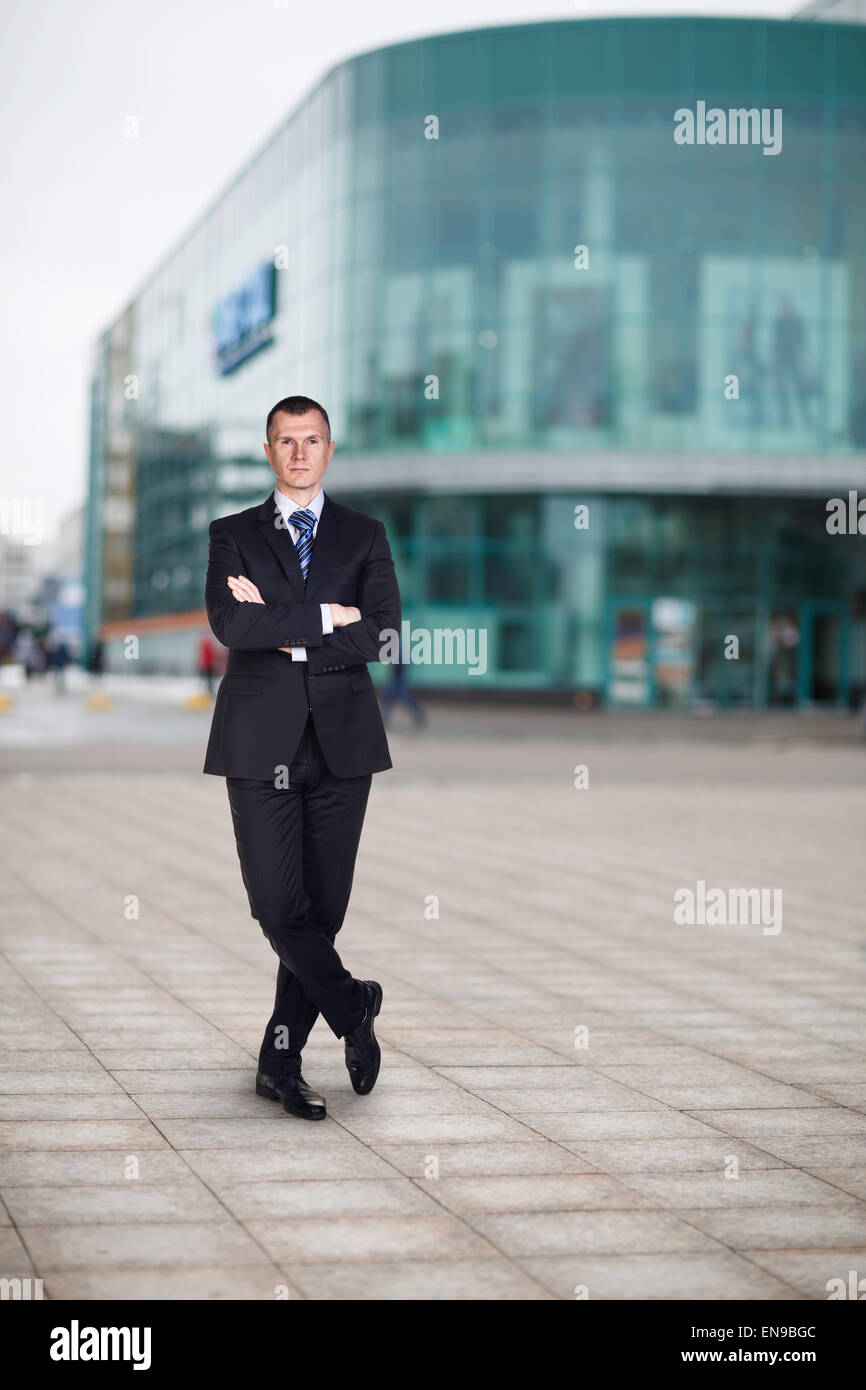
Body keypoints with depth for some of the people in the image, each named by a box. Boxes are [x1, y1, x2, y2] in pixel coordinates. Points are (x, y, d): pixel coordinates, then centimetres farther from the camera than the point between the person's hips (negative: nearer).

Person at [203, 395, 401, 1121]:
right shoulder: (233, 534, 8)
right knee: (277, 906, -9)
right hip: (261, 741, -1)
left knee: (323, 908, 3)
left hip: (341, 740, 1)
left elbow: (383, 634, -4)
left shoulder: (365, 535, 11)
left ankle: (281, 1060, 13)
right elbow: (230, 624, -11)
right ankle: (354, 1007, 13)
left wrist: (285, 633, -9)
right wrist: (327, 616, -11)